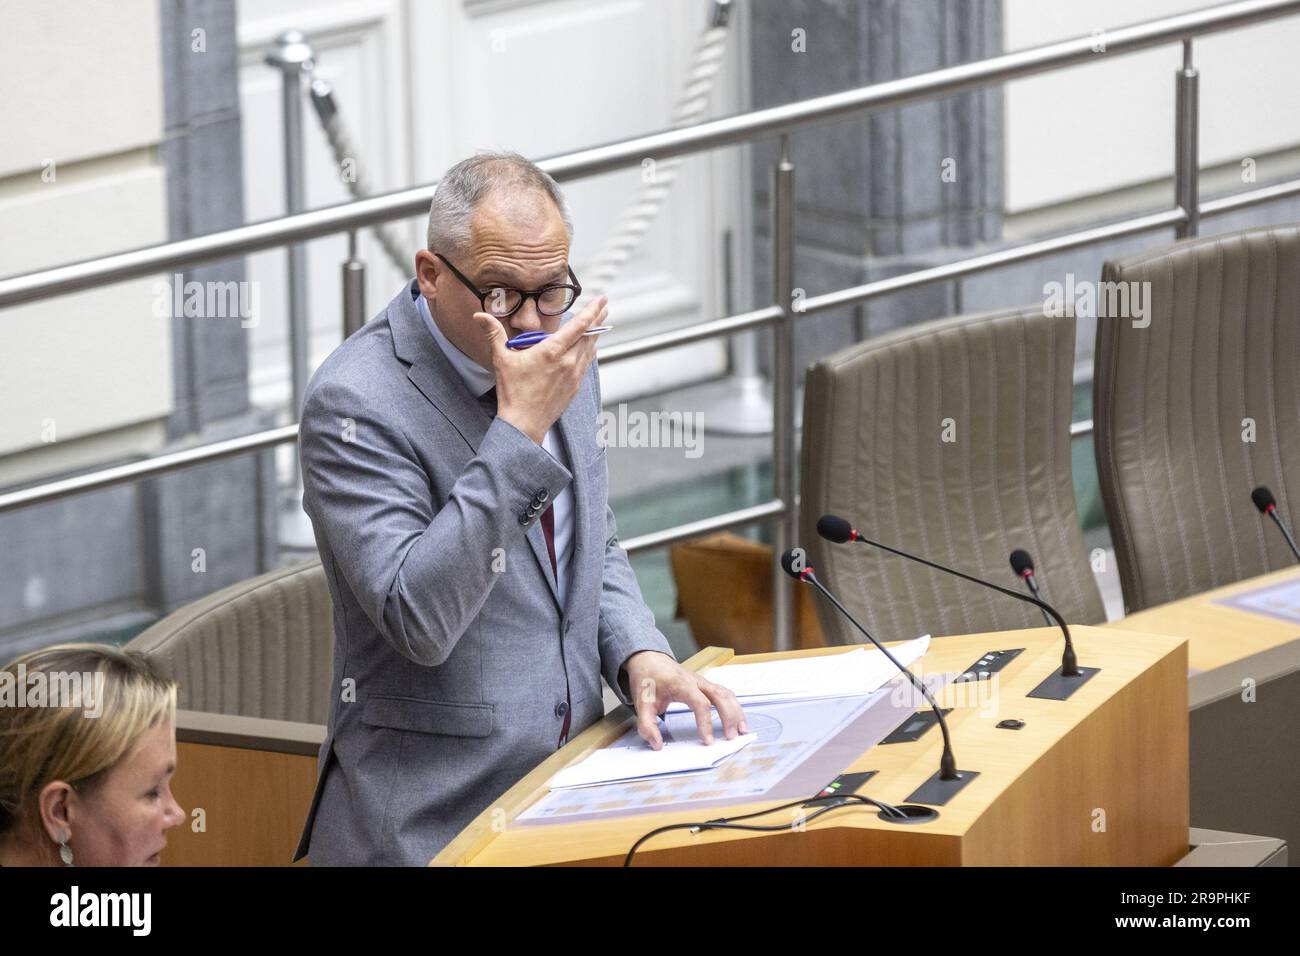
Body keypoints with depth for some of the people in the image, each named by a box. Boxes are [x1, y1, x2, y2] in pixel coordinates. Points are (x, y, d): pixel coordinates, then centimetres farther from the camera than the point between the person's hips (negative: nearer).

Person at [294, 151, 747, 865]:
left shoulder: (562, 356, 10)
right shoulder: (354, 402, -13)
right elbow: (418, 620, -22)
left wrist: (642, 657, 2)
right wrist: (521, 428, -22)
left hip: (572, 780, 6)